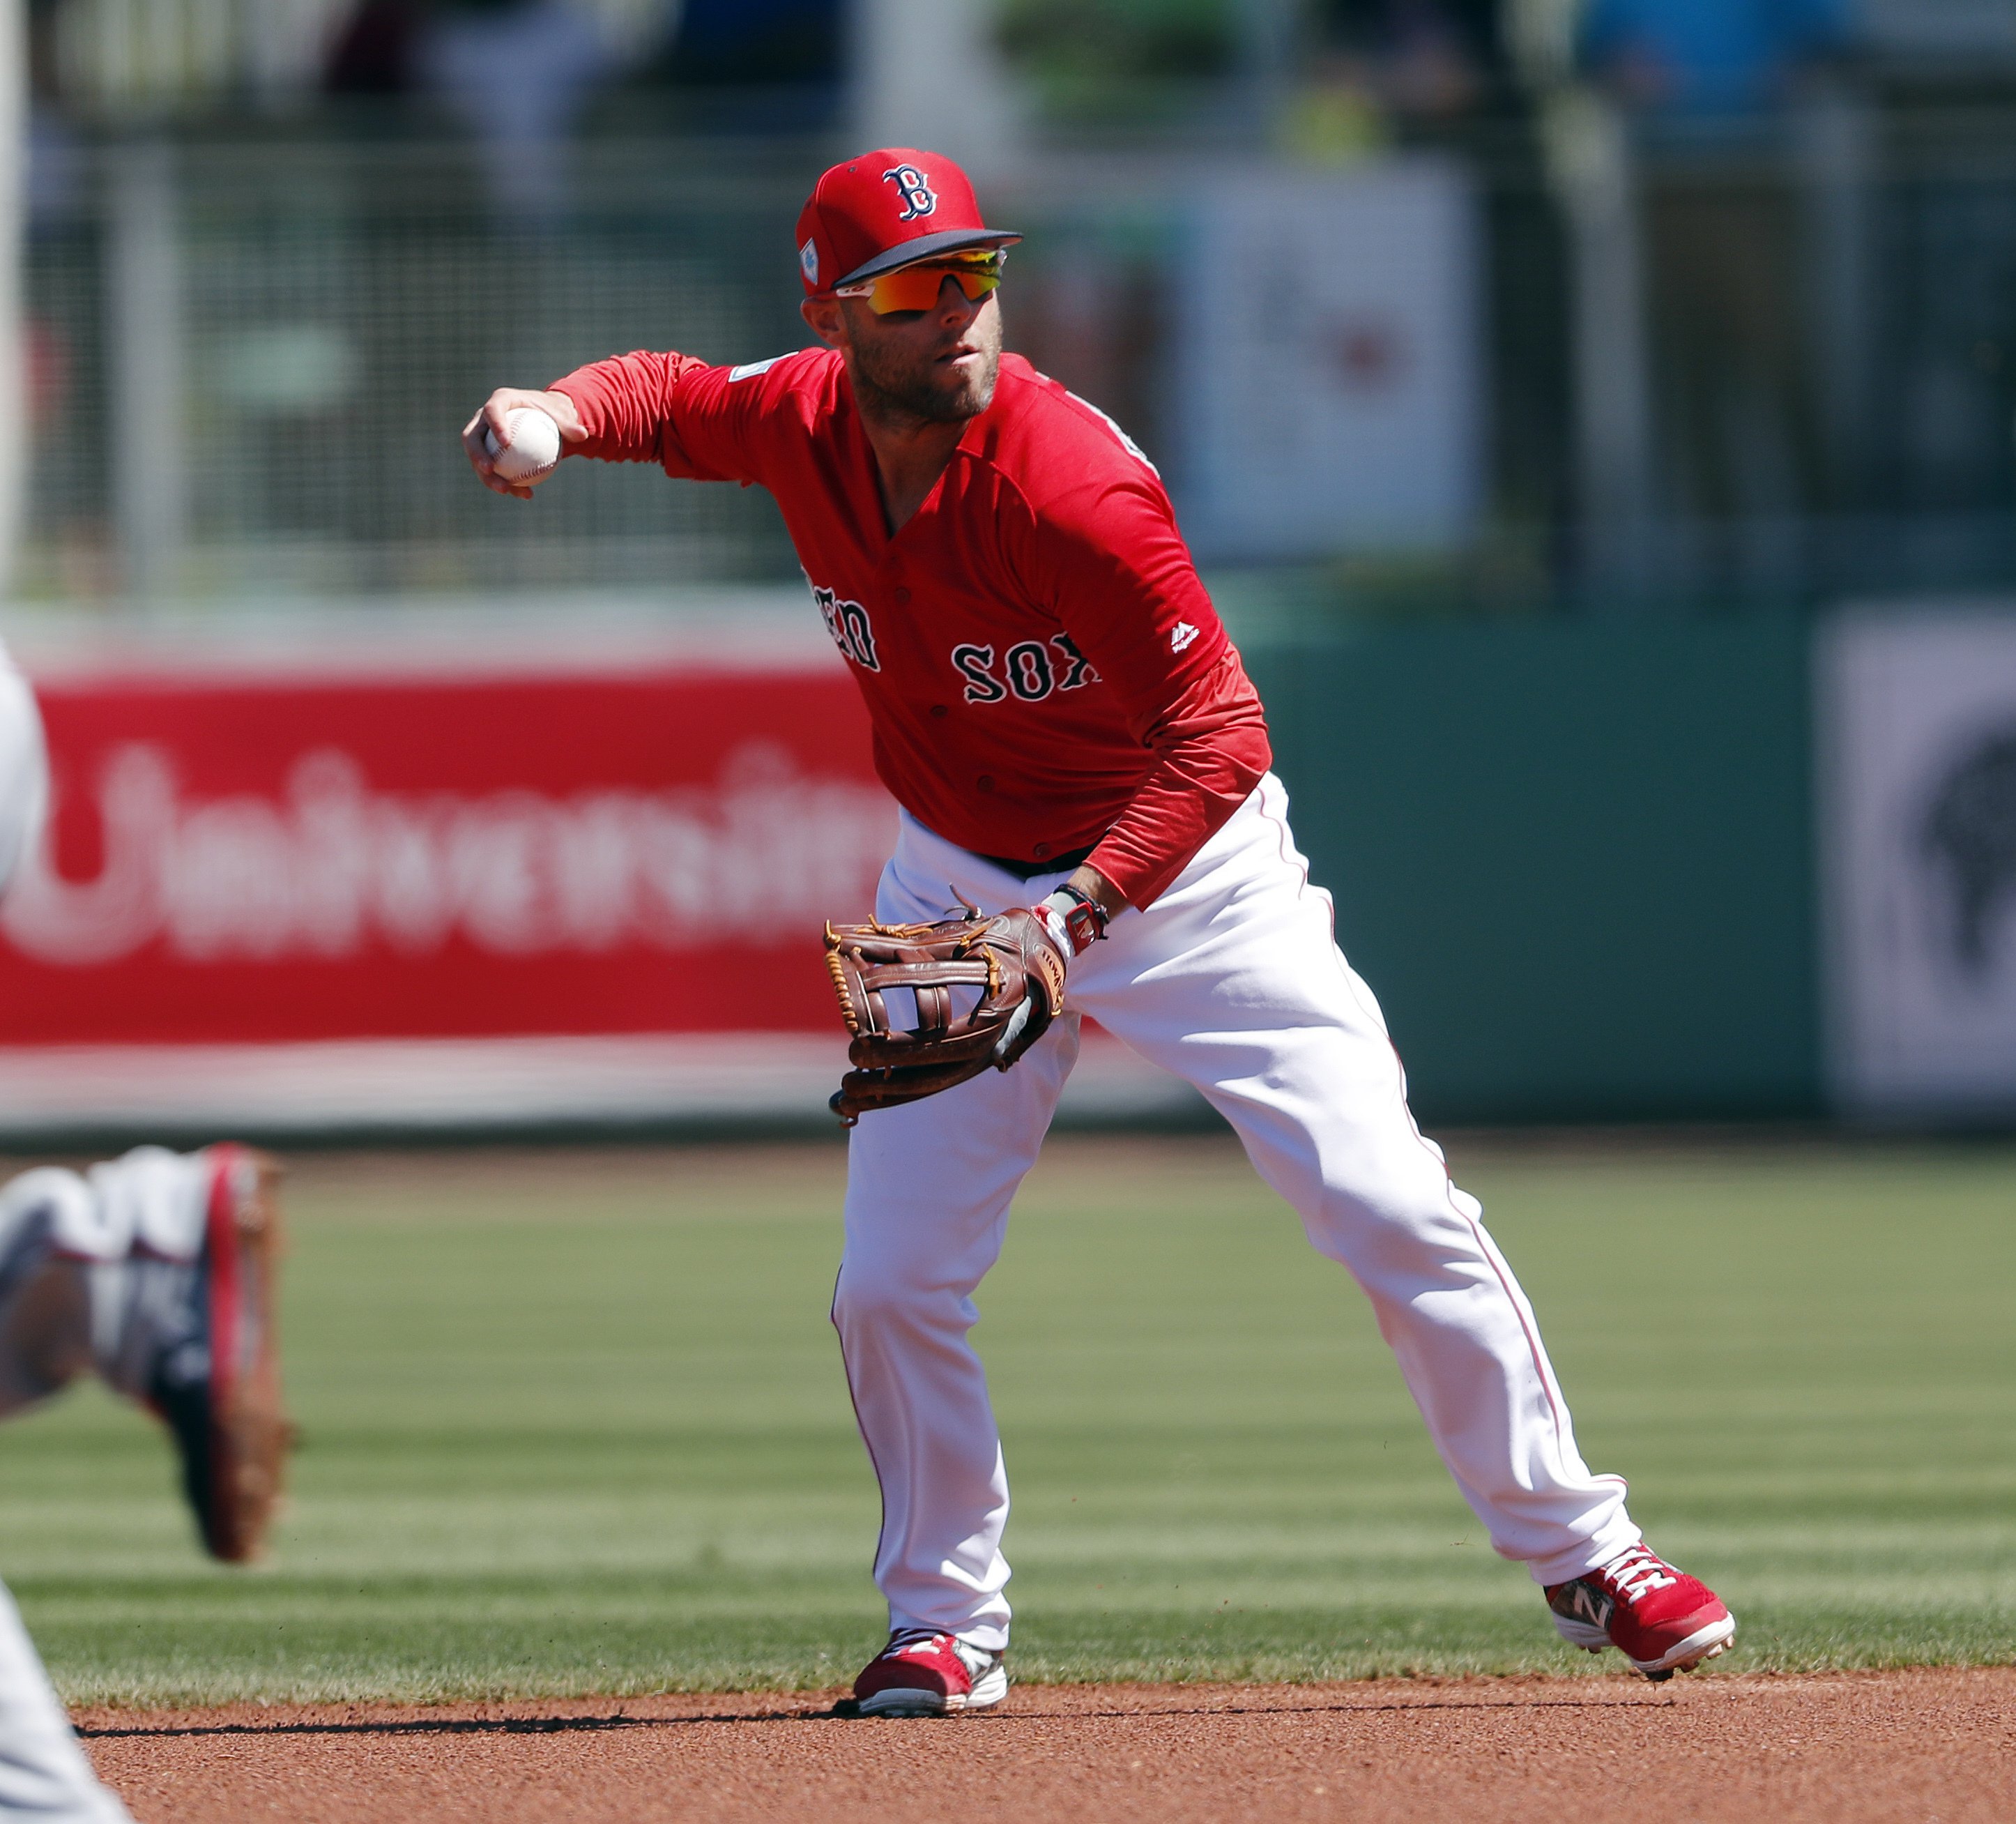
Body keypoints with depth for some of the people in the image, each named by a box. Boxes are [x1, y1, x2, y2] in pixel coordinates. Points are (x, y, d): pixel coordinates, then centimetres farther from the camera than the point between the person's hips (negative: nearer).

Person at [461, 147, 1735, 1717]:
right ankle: (948, 1627, 16)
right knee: (892, 1288, -3)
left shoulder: (1067, 484, -29)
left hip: (1186, 873, -5)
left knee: (1399, 1216, -9)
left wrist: (1079, 913, -40)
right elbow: (669, 394, 11)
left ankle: (1578, 1550, 6)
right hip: (960, 885, 5)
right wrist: (558, 413, -12)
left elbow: (1216, 737, -29)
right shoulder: (801, 424, -12)